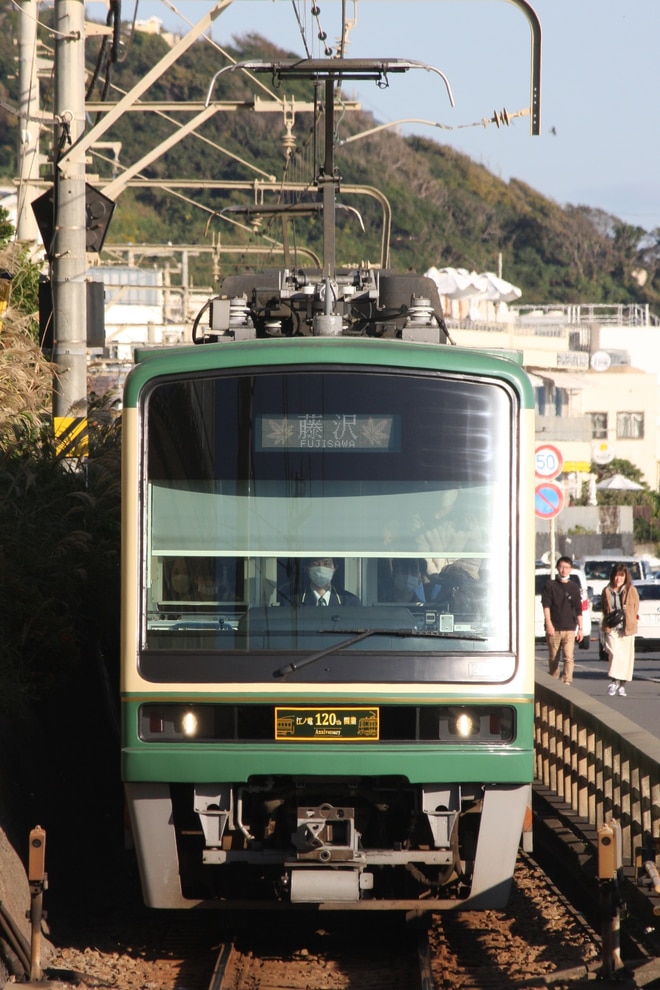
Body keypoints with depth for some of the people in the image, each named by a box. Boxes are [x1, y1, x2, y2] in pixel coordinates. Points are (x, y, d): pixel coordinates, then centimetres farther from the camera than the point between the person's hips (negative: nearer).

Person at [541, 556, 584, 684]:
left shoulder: (574, 587, 12)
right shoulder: (550, 585, 5)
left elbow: (578, 610, 15)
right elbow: (546, 605, -2)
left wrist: (580, 628, 11)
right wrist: (549, 624, -13)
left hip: (569, 629, 1)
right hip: (554, 629, -1)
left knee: (569, 658, -13)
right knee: (553, 659, 6)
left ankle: (567, 682, -21)